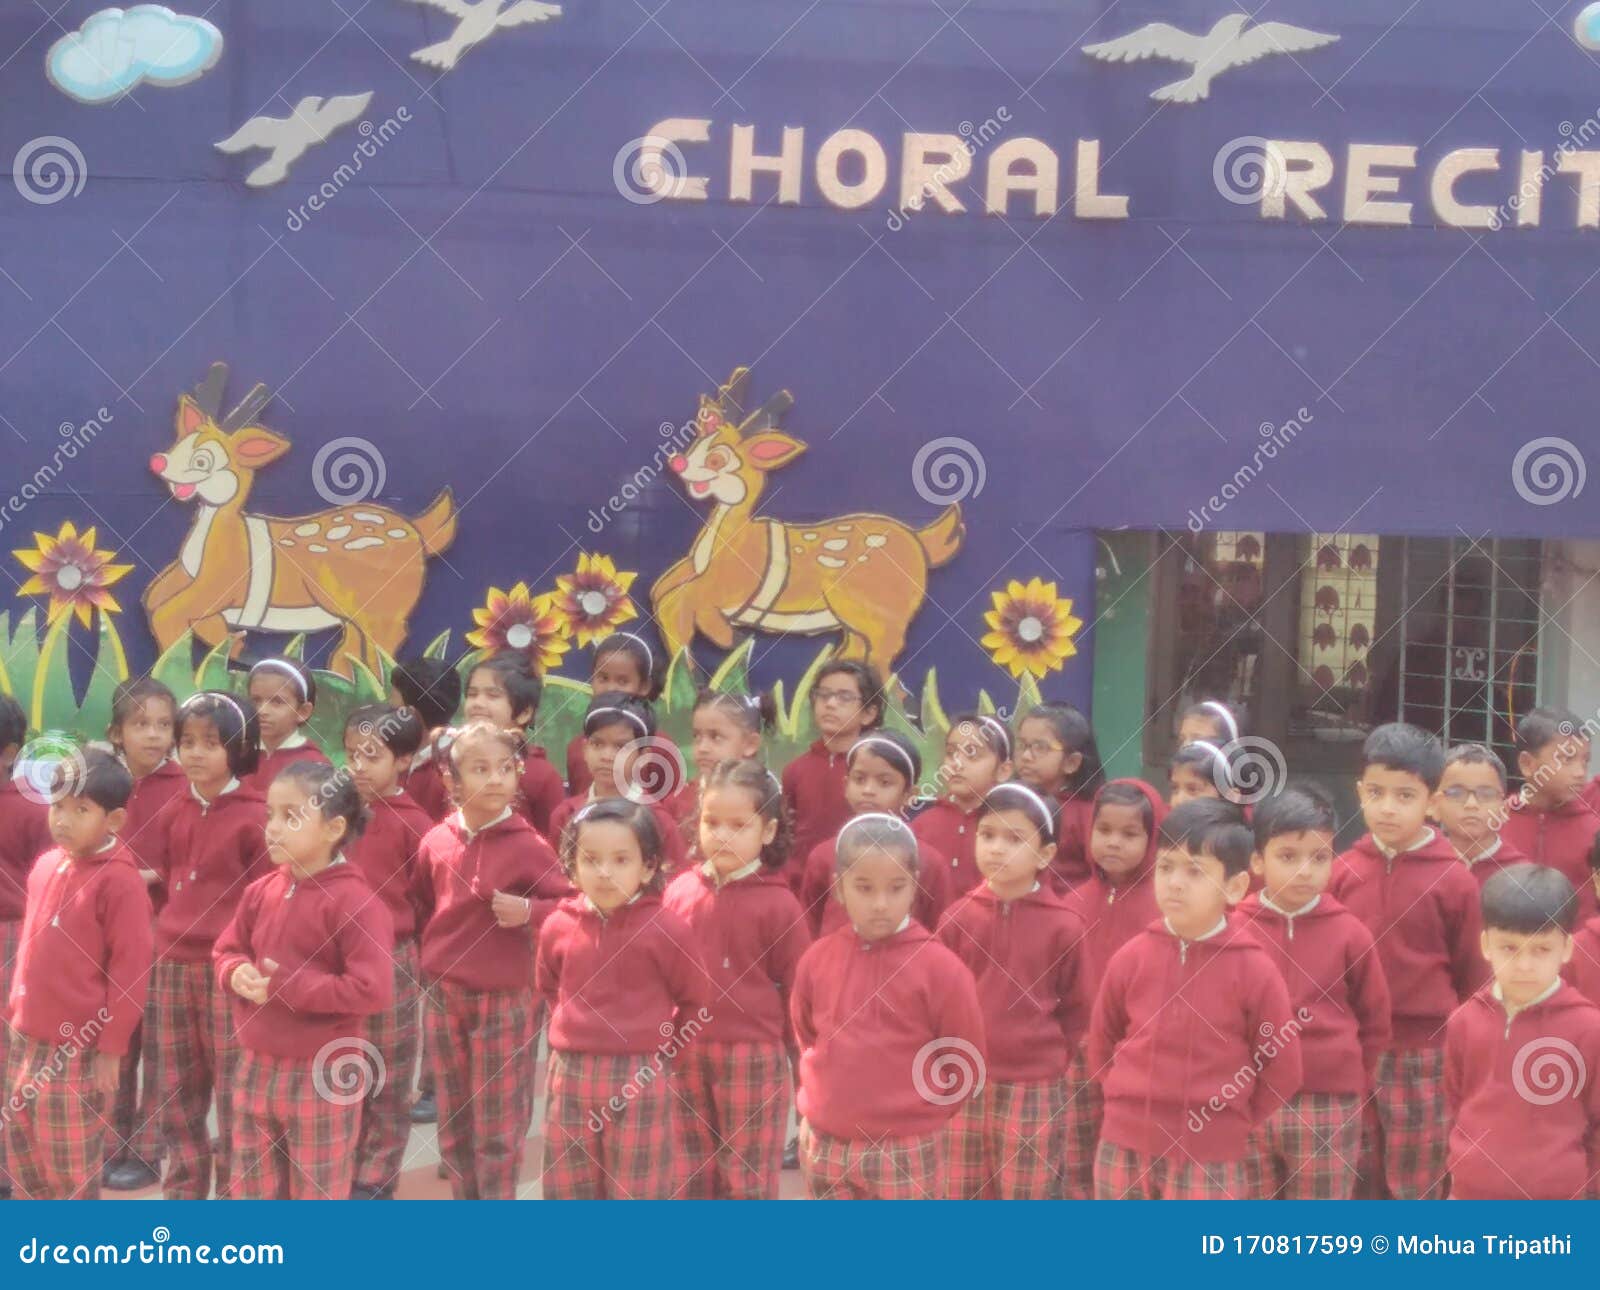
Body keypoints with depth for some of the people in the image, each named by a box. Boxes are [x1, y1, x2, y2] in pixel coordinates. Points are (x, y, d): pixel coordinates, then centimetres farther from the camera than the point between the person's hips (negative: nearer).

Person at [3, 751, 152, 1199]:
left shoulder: (119, 880, -14)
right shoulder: (45, 865, 6)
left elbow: (130, 971, -14)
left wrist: (111, 1047, -13)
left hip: (79, 1049, -7)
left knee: (72, 1168, 2)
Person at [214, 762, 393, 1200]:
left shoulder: (353, 900, -18)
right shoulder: (261, 891, 4)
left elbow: (373, 989, -25)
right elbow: (225, 950, 16)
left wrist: (288, 987, -22)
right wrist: (238, 973, -9)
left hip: (323, 1078, -7)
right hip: (255, 1069, 7)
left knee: (318, 1197, 6)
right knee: (250, 1193, 18)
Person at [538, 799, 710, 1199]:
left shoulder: (665, 929, -11)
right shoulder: (558, 926, 1)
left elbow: (696, 1001, -2)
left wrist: (664, 1053, -2)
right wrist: (575, 1033, 11)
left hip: (641, 1080, -4)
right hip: (570, 1076, 4)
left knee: (641, 1193, 5)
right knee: (569, 1192, 14)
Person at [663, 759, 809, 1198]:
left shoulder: (777, 903, -9)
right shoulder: (679, 893, 2)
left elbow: (799, 989, -5)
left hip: (754, 1058, -4)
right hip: (684, 1056, 4)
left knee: (748, 1183, 7)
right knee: (691, 1179, 15)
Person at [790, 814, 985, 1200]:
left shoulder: (939, 966, -11)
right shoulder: (817, 958, 1)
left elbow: (966, 1065, -4)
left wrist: (919, 1115, -1)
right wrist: (816, 1103, 11)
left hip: (907, 1152, -4)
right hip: (826, 1146, 4)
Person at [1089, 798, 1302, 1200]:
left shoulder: (1253, 968, -10)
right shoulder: (1130, 958, -2)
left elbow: (1283, 1069, -3)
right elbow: (1101, 1043, 12)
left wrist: (1233, 1121, -1)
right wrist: (1128, 1102, 7)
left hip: (1214, 1159, -3)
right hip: (1125, 1150, 3)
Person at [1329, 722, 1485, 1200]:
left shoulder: (1454, 880, -7)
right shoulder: (1343, 871, 0)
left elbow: (1471, 976, -1)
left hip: (1423, 1056, -3)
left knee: (1416, 1188, 8)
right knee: (1356, 1183, 15)